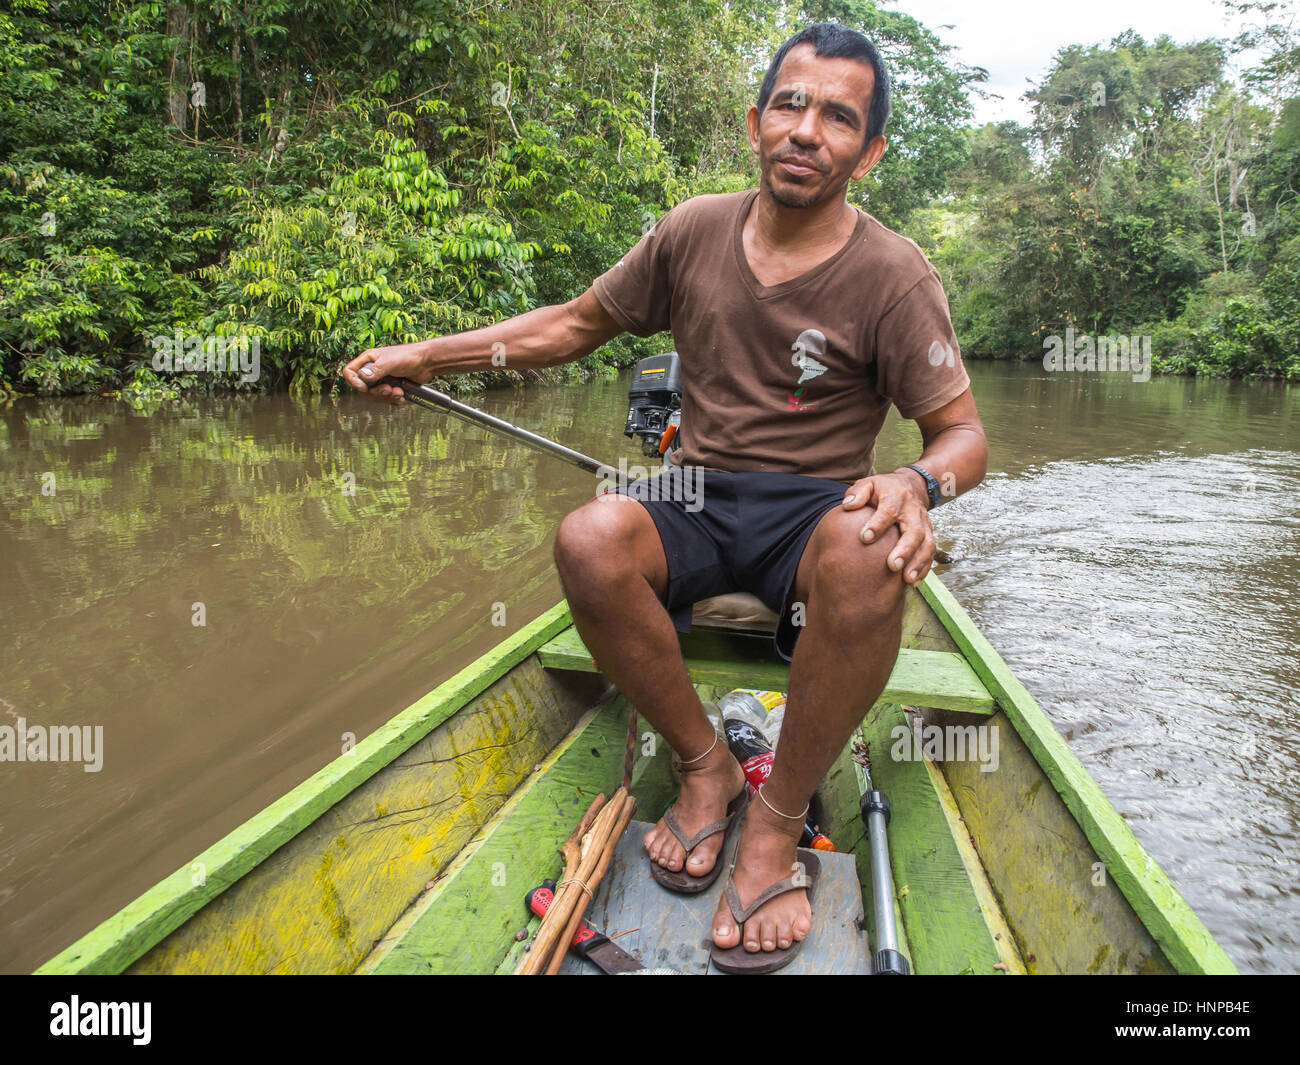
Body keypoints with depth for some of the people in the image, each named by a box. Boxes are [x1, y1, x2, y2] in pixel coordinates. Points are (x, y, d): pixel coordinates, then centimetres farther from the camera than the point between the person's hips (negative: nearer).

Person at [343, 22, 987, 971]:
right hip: (697, 500, 3)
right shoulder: (694, 232, 4)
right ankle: (705, 764, -6)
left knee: (868, 557, -38)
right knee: (587, 541, -30)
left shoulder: (893, 276, -5)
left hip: (814, 509, -2)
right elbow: (574, 324, 13)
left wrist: (920, 483, -30)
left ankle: (778, 823, -16)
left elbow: (964, 433, -4)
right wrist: (426, 354, 8)